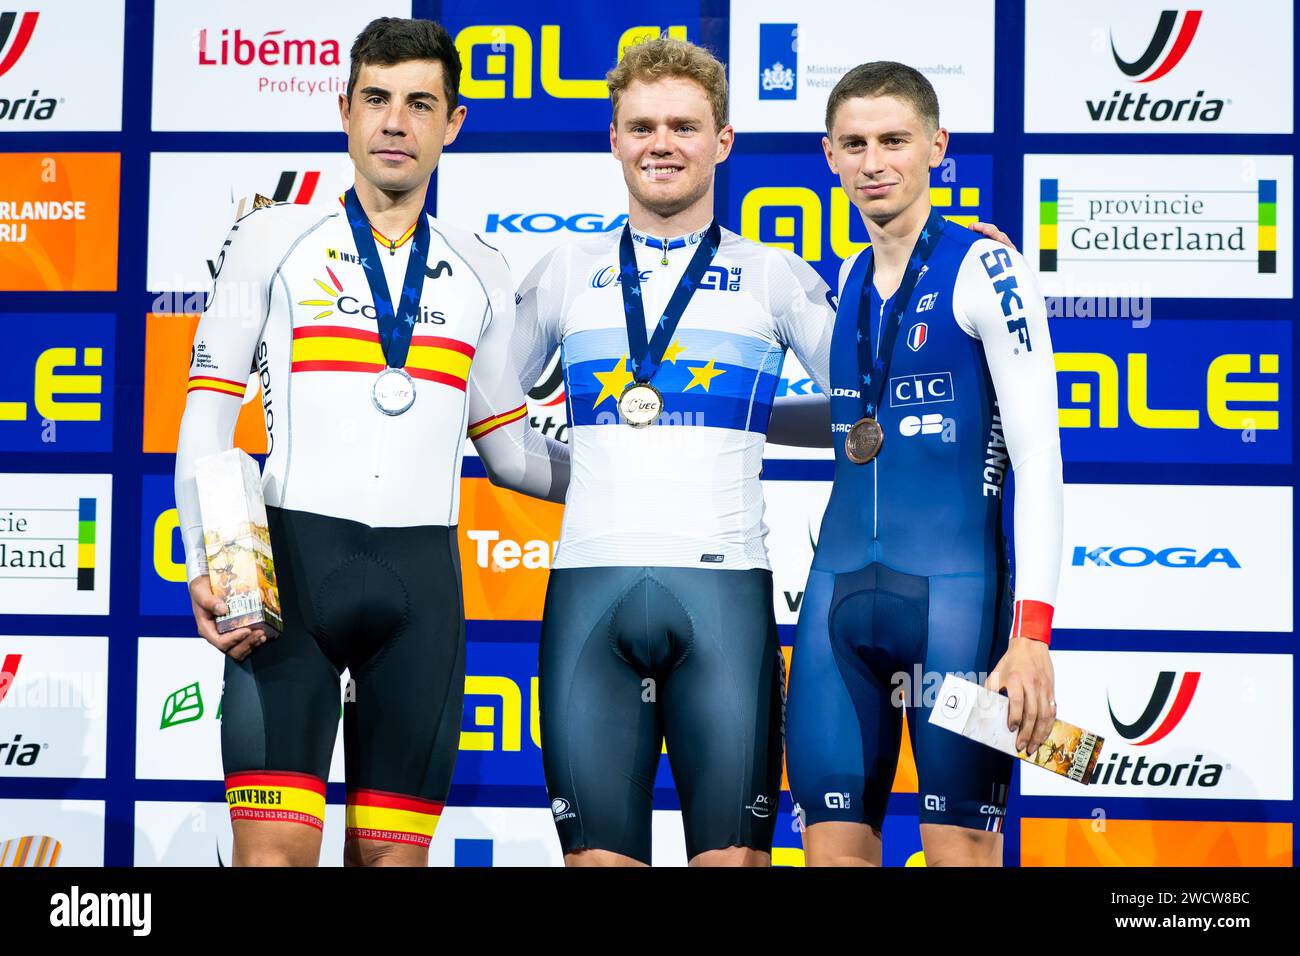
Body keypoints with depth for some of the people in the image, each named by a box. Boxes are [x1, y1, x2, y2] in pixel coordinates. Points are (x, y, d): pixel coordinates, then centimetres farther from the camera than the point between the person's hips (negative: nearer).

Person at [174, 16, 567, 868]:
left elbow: (509, 448, 23)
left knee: (393, 852, 3)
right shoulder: (273, 239, 8)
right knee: (277, 845, -14)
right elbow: (208, 414, 4)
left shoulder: (481, 276, 16)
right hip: (295, 557, -3)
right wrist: (206, 566, -9)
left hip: (423, 575, 3)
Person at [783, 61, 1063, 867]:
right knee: (833, 844, 5)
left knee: (961, 846, -3)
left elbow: (1038, 453, -10)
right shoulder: (841, 284, 14)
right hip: (839, 589, 6)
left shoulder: (985, 270, -5)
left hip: (953, 588, -6)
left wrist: (1032, 631, -17)